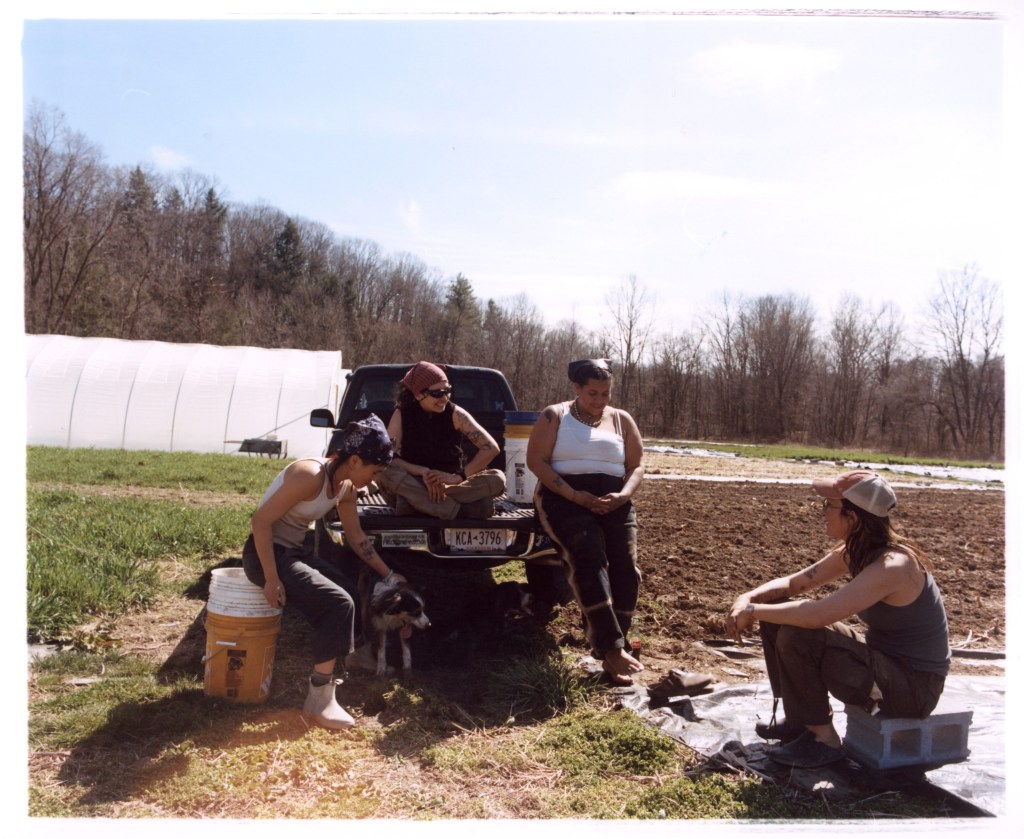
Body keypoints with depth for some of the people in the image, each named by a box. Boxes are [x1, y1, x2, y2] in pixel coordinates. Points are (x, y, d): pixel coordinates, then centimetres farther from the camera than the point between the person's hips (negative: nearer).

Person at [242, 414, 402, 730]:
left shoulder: (345, 486, 2)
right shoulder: (310, 475, -26)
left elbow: (356, 536, 15)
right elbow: (261, 520, -26)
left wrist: (387, 574, 19)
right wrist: (272, 580, -26)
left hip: (295, 551, 10)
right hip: (266, 553, -10)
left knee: (352, 594, 14)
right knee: (339, 604, -20)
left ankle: (324, 673, 24)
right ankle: (319, 701, -13)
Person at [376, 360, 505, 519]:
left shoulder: (455, 413, -8)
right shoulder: (401, 415, -8)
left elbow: (491, 448, -14)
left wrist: (458, 477, -23)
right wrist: (422, 472, -30)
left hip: (451, 485, 1)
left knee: (498, 479, -25)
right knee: (383, 472, -33)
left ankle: (413, 501, -29)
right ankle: (461, 509, -33)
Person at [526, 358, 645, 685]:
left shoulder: (622, 420, 16)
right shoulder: (554, 416, 6)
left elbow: (636, 465, 13)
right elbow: (535, 460, -3)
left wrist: (623, 495, -10)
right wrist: (573, 494, -16)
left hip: (612, 501, 4)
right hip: (564, 498, -4)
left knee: (625, 567, -17)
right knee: (589, 559, -27)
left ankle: (610, 646, -7)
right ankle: (612, 649, -28)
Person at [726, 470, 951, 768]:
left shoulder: (891, 567, -29)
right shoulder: (855, 552, -2)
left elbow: (816, 614, -39)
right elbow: (793, 584, 5)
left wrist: (753, 611, -26)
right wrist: (749, 598, -14)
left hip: (914, 687, -9)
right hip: (882, 658, 9)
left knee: (796, 636, -27)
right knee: (778, 617, 1)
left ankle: (823, 739, -5)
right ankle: (798, 721, 16)